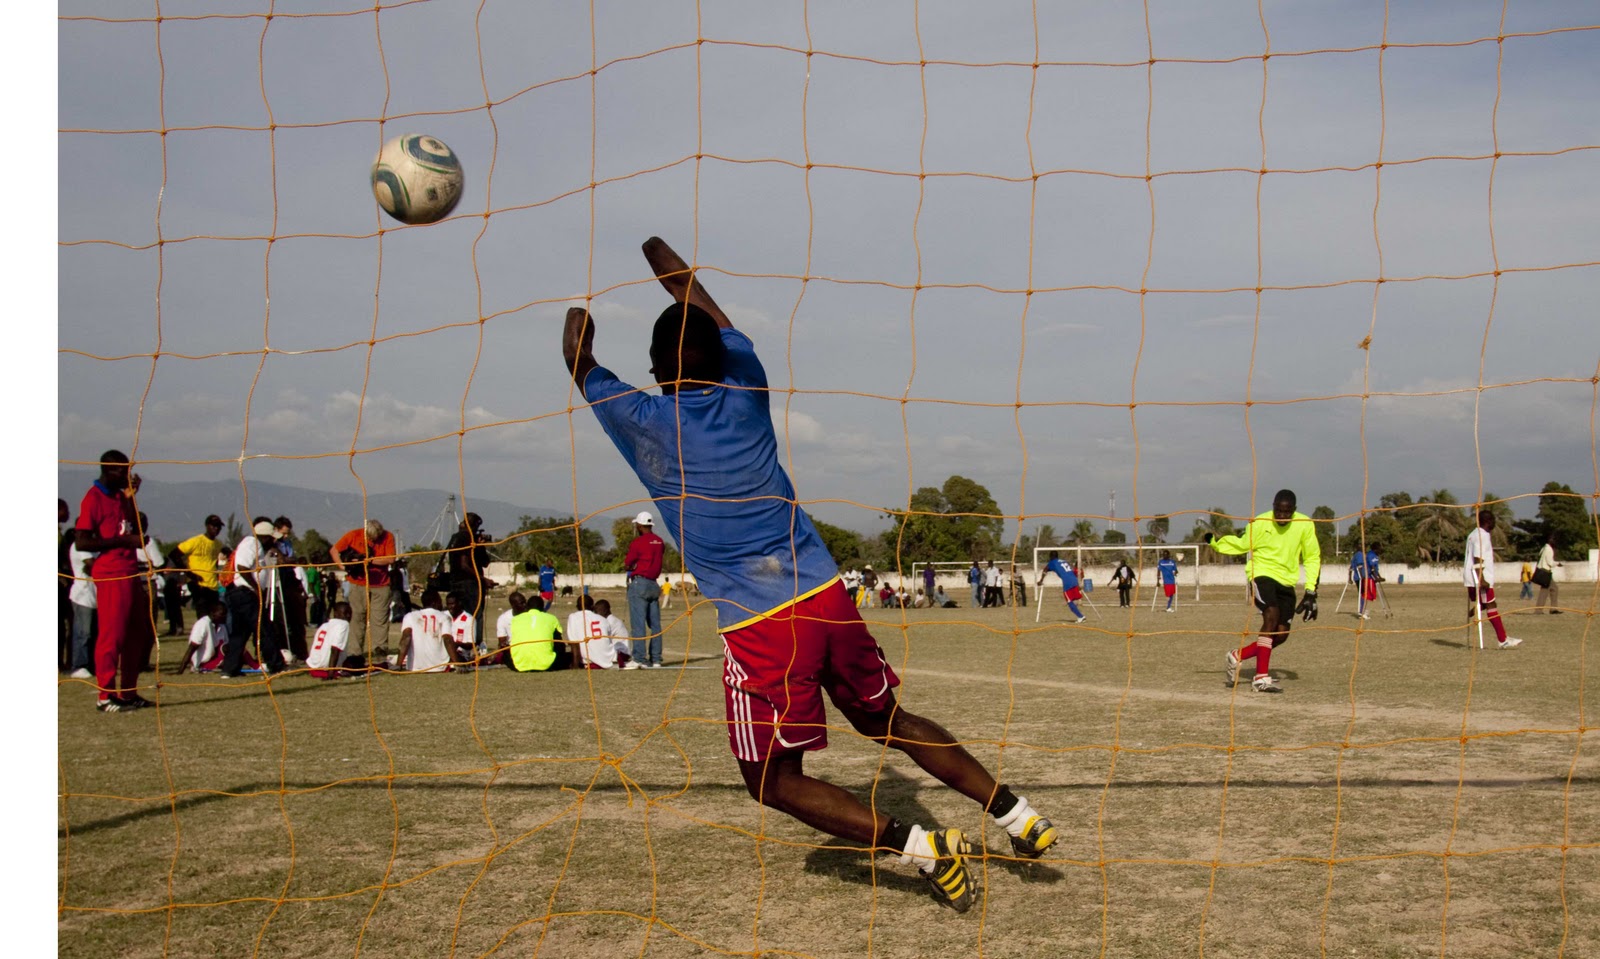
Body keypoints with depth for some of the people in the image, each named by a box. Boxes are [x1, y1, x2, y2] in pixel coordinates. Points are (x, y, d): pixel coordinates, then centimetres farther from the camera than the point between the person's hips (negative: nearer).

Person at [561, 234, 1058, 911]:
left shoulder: (645, 423, -6)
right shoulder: (744, 391, 4)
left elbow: (579, 361, 13)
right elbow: (712, 319, 24)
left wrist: (579, 316, 35)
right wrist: (661, 254, 39)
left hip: (758, 627, -5)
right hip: (827, 597, 5)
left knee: (774, 782, 7)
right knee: (889, 722, 22)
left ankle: (925, 848, -5)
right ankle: (1016, 814, 22)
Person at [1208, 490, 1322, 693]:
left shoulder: (1305, 525, -5)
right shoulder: (1259, 523, -9)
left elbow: (1313, 558, 3)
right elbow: (1243, 544, 9)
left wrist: (1311, 592, -3)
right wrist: (1214, 541, -6)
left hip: (1286, 582, 4)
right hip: (1262, 575, -4)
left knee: (1281, 635, -1)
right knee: (1271, 615, -28)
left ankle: (1238, 656, 21)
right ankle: (1261, 677, -26)